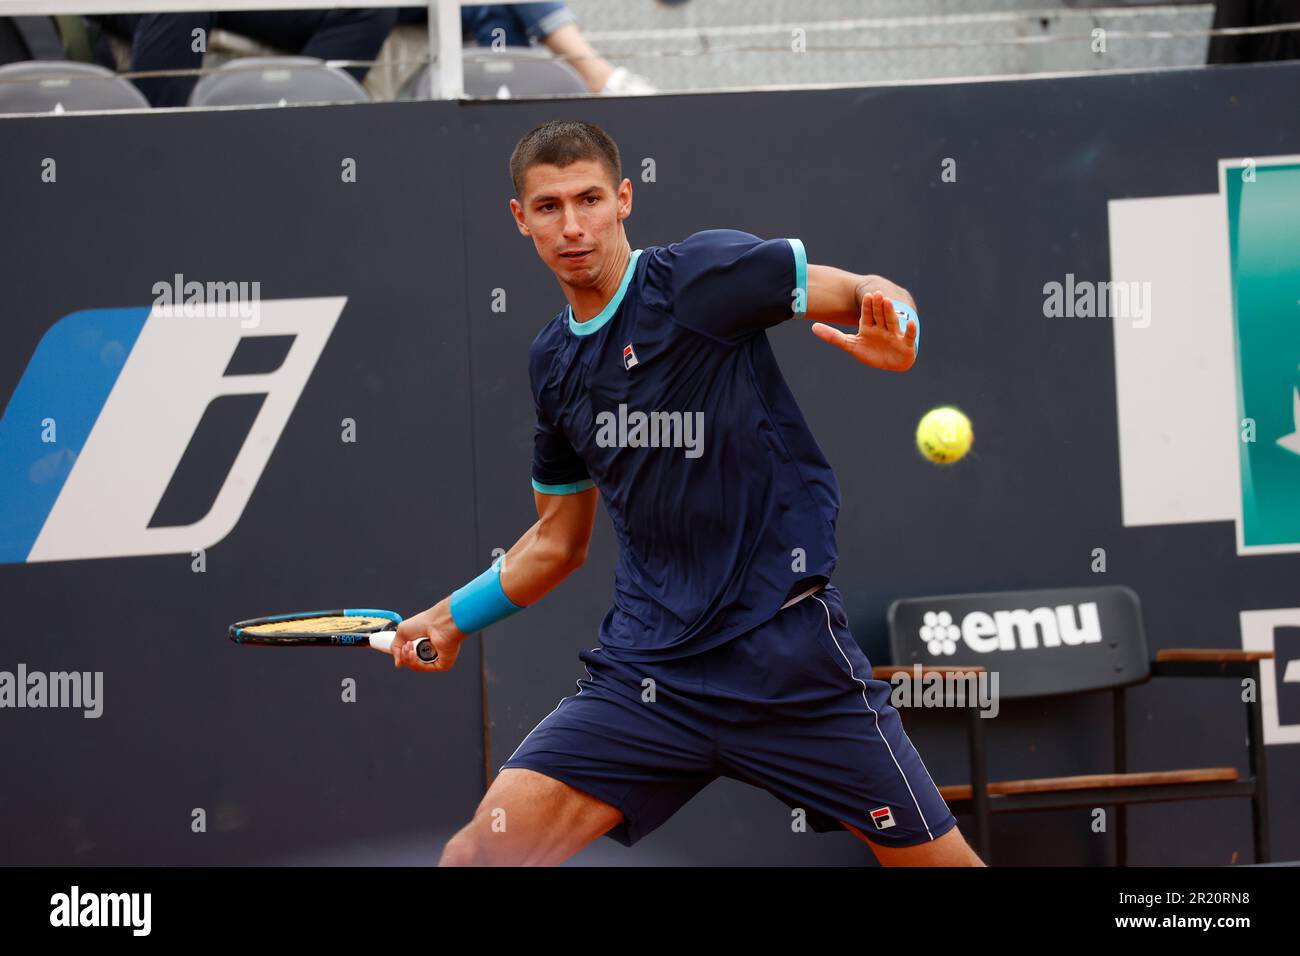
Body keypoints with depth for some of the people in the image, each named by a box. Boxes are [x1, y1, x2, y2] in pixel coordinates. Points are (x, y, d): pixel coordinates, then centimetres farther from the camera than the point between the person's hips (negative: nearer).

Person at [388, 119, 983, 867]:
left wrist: (893, 340, -30)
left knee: (942, 860, -2)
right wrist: (455, 618, 21)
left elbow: (879, 298, -9)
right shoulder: (554, 361, 12)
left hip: (787, 650, -4)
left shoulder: (701, 273, -7)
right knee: (481, 852, -10)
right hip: (648, 667, 4)